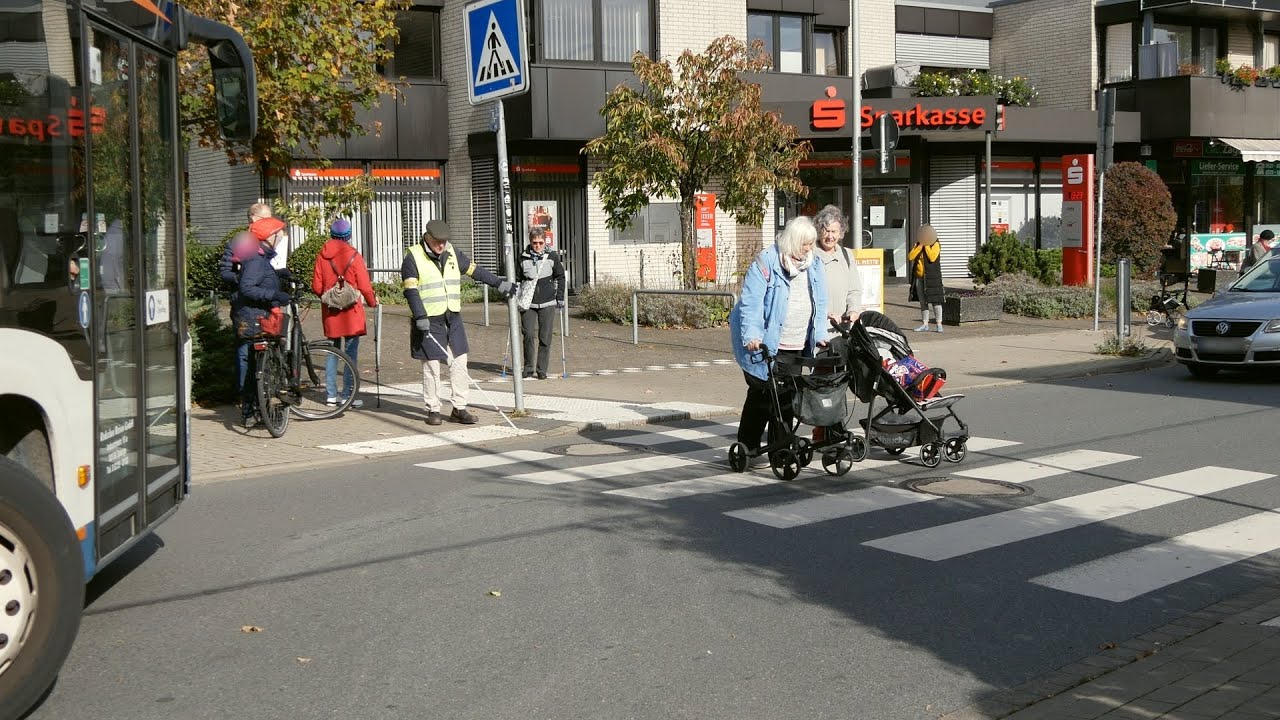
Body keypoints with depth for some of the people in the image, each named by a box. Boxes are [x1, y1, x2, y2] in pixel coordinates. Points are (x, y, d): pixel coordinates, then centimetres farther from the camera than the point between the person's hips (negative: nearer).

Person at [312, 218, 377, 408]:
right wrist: (372, 301, 9)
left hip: (330, 312, 4)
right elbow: (364, 286, -10)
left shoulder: (322, 255, 1)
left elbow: (316, 287, 3)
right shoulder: (353, 255, -10)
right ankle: (347, 395, 1)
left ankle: (331, 394, 16)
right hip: (351, 311, -4)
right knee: (351, 353, 1)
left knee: (333, 351, 14)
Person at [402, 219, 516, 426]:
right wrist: (420, 317, -22)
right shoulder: (413, 257, -7)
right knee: (431, 366, -1)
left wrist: (499, 283, 21)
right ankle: (433, 410, 11)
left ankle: (459, 408, 10)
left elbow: (474, 270, 20)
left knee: (459, 363, 3)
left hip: (453, 319, 5)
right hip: (429, 321, -5)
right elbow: (411, 290, -14)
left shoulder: (452, 253, 10)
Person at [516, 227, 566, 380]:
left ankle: (542, 370, 8)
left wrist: (560, 297, 3)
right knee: (529, 335, -4)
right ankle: (528, 368, 11)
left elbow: (560, 277, 9)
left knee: (545, 338, 1)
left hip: (547, 304, 0)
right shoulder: (523, 258, 0)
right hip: (528, 304, 0)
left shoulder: (552, 256, 0)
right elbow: (517, 279, 8)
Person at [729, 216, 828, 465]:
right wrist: (752, 336, -26)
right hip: (765, 345, -6)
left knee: (787, 397, 7)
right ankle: (747, 445, 12)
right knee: (762, 394, -1)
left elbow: (819, 305, 16)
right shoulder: (766, 263, -9)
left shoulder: (814, 267, 11)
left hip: (798, 347, 6)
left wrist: (821, 335, 4)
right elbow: (751, 302, -15)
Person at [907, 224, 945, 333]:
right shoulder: (917, 244, 12)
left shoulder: (935, 244, -4)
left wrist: (926, 245, -15)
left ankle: (939, 324, -6)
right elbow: (910, 257, -3)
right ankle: (925, 324, 16)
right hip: (919, 277, 6)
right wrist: (920, 246, -11)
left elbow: (932, 258, -20)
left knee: (934, 300, -8)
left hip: (932, 278, -6)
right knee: (923, 301, 10)